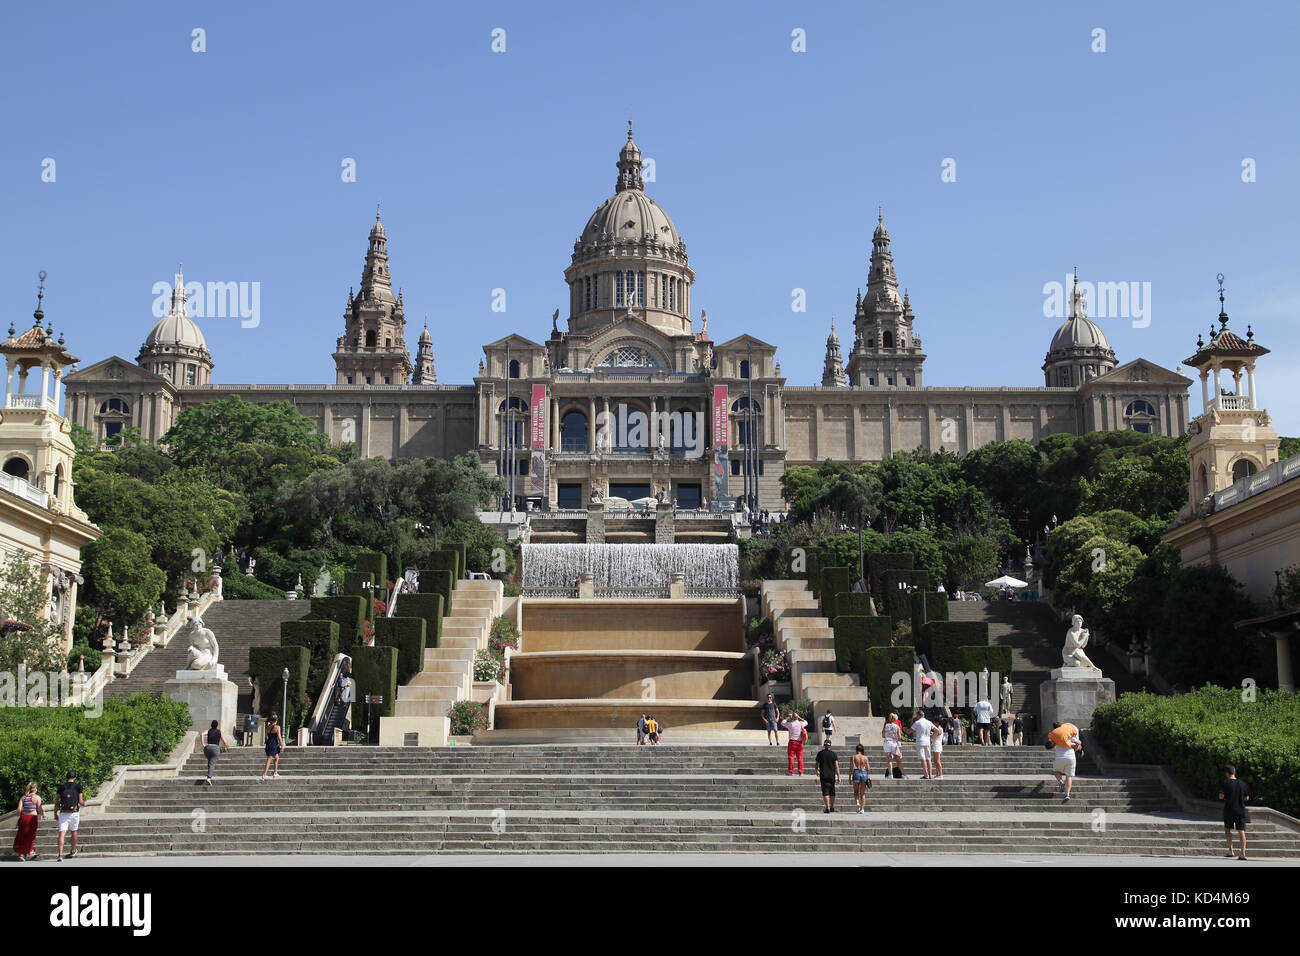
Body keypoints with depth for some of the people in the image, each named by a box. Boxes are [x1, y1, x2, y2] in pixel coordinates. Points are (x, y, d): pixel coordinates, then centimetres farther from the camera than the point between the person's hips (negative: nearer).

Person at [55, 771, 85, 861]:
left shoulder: (61, 787, 5)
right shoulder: (78, 786, 1)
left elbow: (56, 802, 5)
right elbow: (81, 802, -1)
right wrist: (84, 803, 22)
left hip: (63, 813, 0)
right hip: (74, 812, 0)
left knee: (61, 833, -6)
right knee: (74, 831, 20)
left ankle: (60, 854, -20)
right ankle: (73, 851, 33)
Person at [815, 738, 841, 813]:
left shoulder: (820, 753, -1)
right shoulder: (834, 754, -1)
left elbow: (817, 764, 8)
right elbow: (836, 766, -5)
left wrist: (817, 771, 27)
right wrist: (838, 777, -3)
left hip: (823, 775, -2)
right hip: (832, 776, 2)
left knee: (825, 792, -4)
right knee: (832, 791, 14)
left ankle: (827, 808, -12)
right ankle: (832, 808, 19)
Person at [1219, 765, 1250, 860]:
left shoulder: (1225, 783, -6)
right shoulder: (1242, 784, 6)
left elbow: (1221, 796, -13)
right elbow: (1247, 798, 13)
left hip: (1229, 810, -2)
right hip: (1241, 811, 2)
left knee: (1227, 829, 17)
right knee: (1241, 832, -2)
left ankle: (1230, 850, 9)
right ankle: (1243, 853, -11)